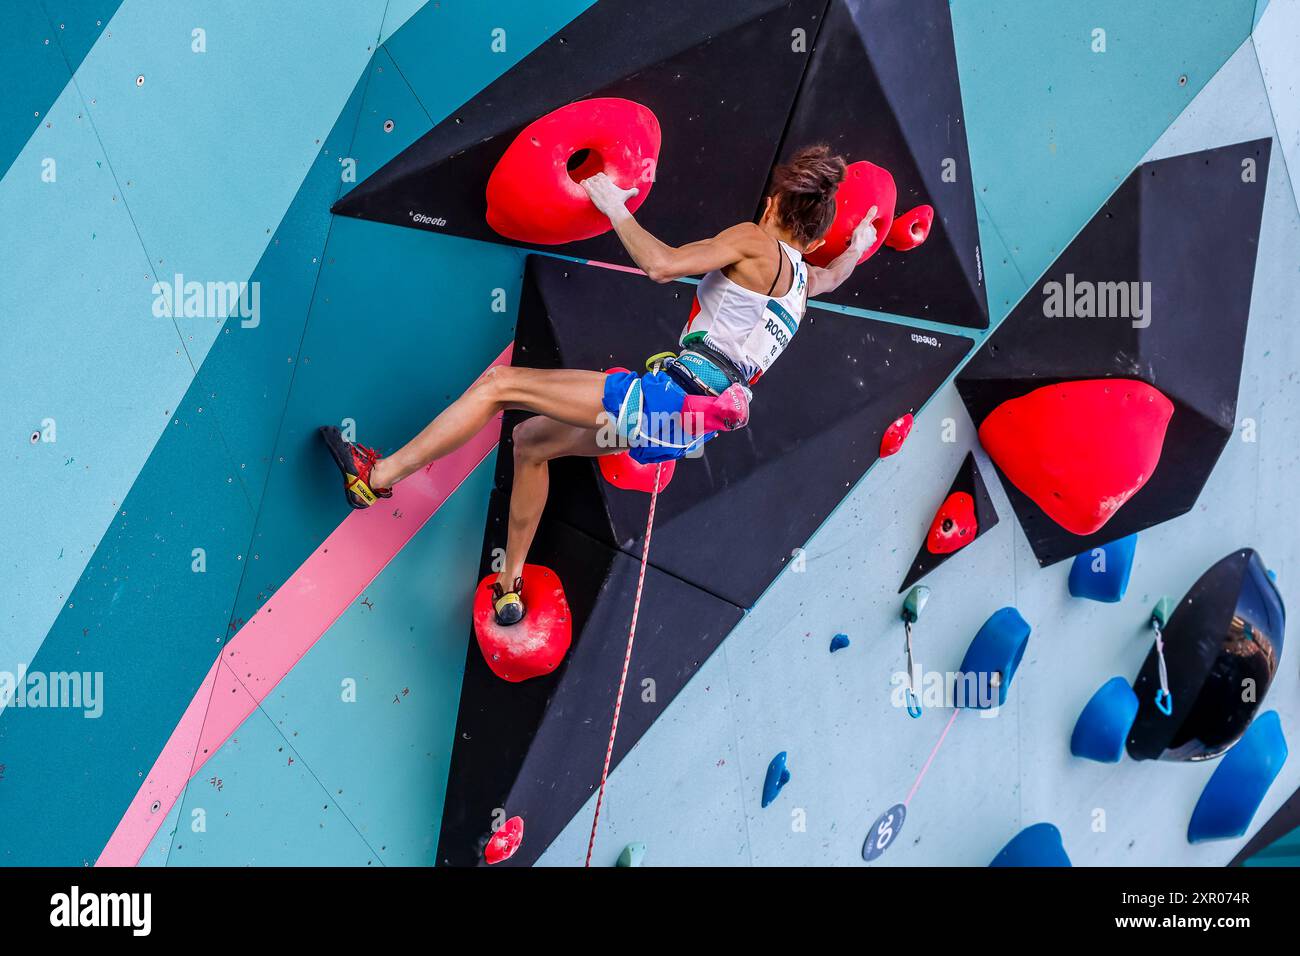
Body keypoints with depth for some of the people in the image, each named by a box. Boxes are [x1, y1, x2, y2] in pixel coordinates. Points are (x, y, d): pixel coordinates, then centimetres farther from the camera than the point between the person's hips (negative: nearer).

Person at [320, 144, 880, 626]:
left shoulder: (756, 243, -6)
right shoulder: (802, 280, 18)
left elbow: (661, 265, -17)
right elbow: (834, 273, 44)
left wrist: (614, 207, -3)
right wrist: (859, 244, 64)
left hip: (668, 396, -9)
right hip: (690, 426, 9)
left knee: (499, 383, -6)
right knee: (532, 440, 25)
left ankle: (377, 476, -1)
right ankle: (510, 586, 32)